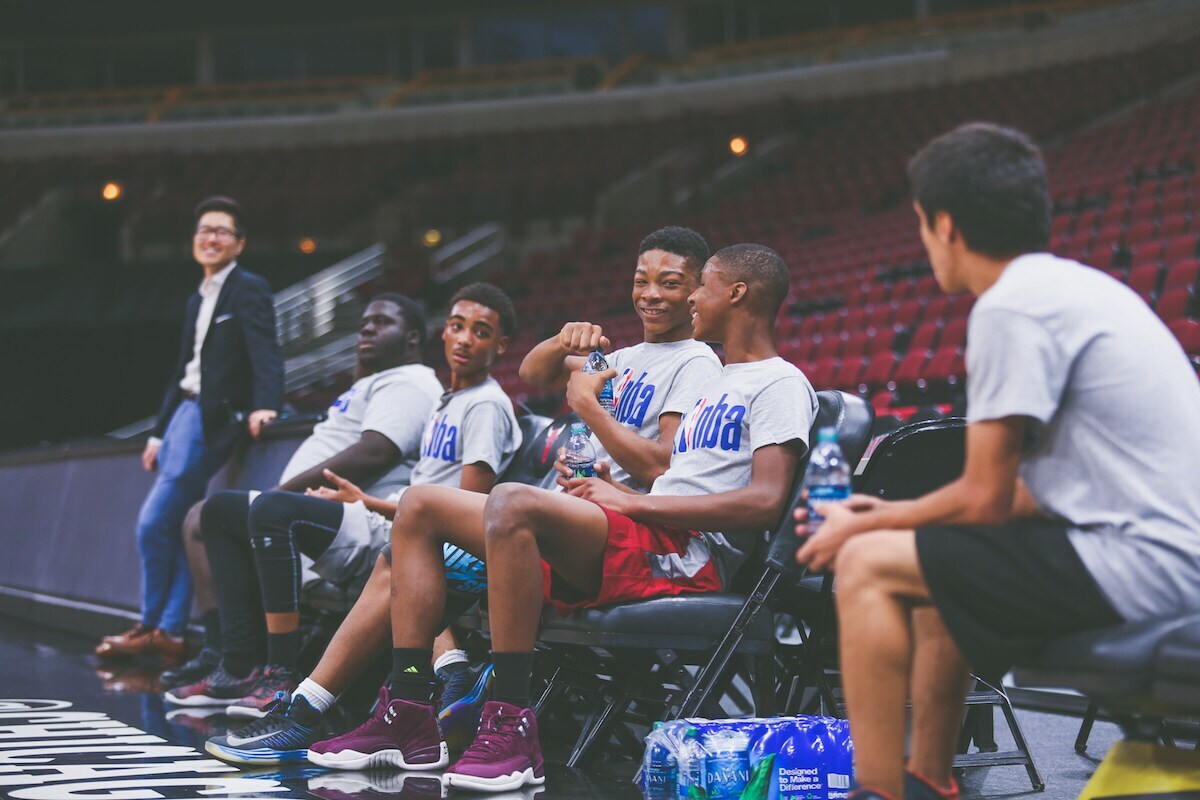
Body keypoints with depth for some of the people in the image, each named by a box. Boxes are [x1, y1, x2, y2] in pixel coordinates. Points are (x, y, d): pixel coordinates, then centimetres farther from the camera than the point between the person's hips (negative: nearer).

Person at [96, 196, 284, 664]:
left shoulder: (249, 290, -5)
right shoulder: (198, 301, 21)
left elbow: (265, 354, -18)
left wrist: (264, 404, -35)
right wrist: (158, 433, 21)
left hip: (212, 416, -9)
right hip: (185, 412, 9)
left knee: (153, 522, -10)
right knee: (176, 526, 4)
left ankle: (152, 628, 4)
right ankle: (169, 634, 5)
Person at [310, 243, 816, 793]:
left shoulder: (781, 384, 0)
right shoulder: (715, 386, 30)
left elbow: (765, 500, -16)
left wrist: (634, 502, -13)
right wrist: (613, 490, 6)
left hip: (685, 556, -10)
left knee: (512, 503, -36)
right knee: (420, 507, 5)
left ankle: (511, 730, -32)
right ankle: (408, 718, -5)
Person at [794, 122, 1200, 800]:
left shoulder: (1012, 306, -12)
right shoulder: (1080, 285, 17)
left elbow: (985, 499, -11)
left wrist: (864, 527, 5)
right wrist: (895, 514, 19)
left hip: (1143, 566, -10)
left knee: (868, 565, -7)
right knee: (940, 555, 25)